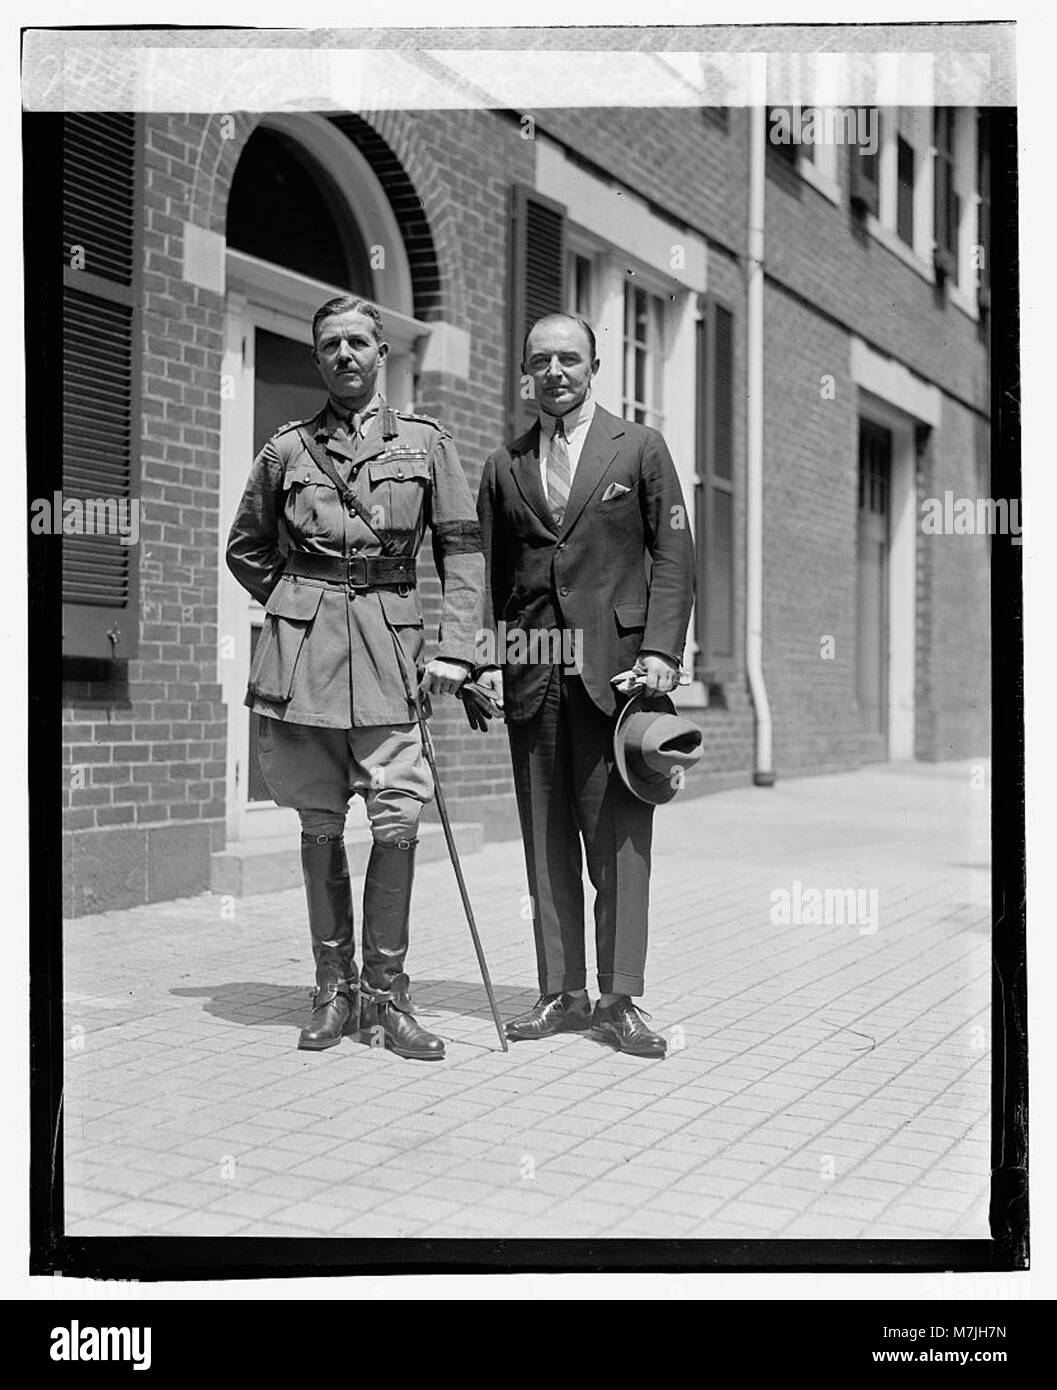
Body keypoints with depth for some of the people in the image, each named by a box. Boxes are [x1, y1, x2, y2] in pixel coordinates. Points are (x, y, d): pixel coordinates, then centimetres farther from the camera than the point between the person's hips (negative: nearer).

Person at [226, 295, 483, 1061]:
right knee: (321, 824, 4)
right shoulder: (287, 447, 10)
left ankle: (387, 992, 6)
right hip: (303, 646, 1)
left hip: (389, 640, -1)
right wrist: (297, 599, 10)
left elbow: (463, 547, 5)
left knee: (398, 820, -8)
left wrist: (454, 647, -4)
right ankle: (334, 989, 16)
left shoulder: (425, 440, 8)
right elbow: (246, 548, 22)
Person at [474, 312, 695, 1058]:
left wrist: (661, 650, -7)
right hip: (531, 674, 3)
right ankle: (561, 992, 12)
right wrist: (484, 659, 3)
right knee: (546, 842, 5)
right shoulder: (504, 465, 14)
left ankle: (620, 998, 4)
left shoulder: (639, 447, 7)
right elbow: (488, 572, 15)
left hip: (614, 666, -3)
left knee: (619, 839, -3)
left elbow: (673, 555, 3)